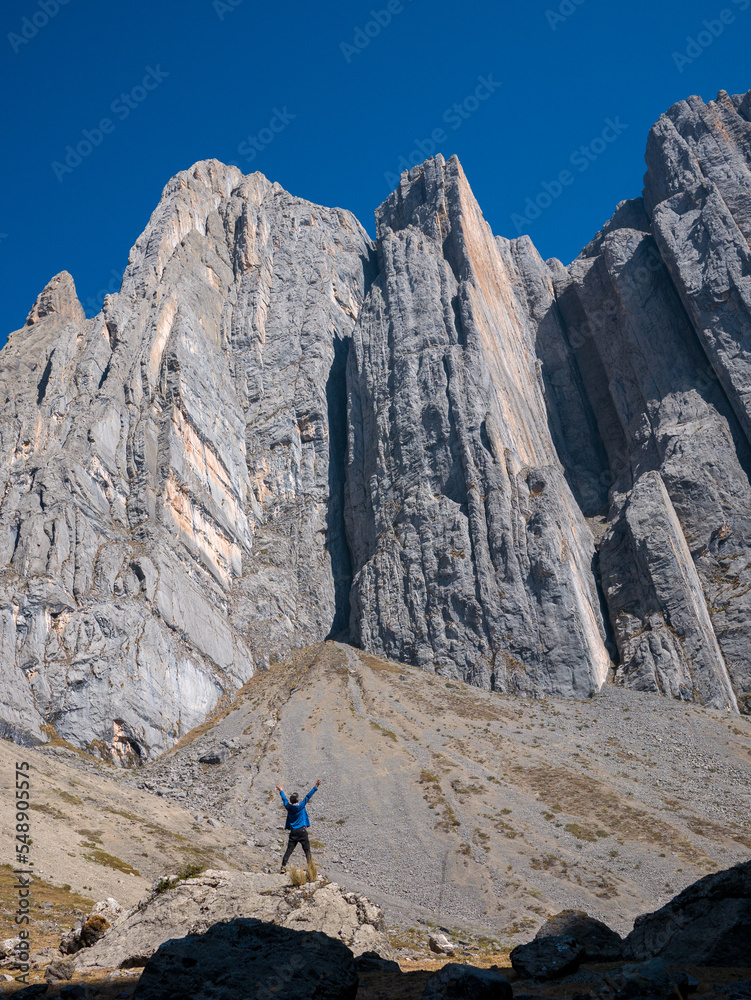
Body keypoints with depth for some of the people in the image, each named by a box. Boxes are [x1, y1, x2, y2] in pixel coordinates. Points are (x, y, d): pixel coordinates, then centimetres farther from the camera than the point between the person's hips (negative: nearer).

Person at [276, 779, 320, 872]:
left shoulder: (288, 807, 2)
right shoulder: (301, 806, -8)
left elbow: (284, 799, 19)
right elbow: (308, 796, -7)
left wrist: (281, 791, 36)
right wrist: (315, 787, -6)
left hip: (293, 832, 4)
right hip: (302, 830, -4)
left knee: (289, 850, 4)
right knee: (307, 849, 2)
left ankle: (283, 866, -4)